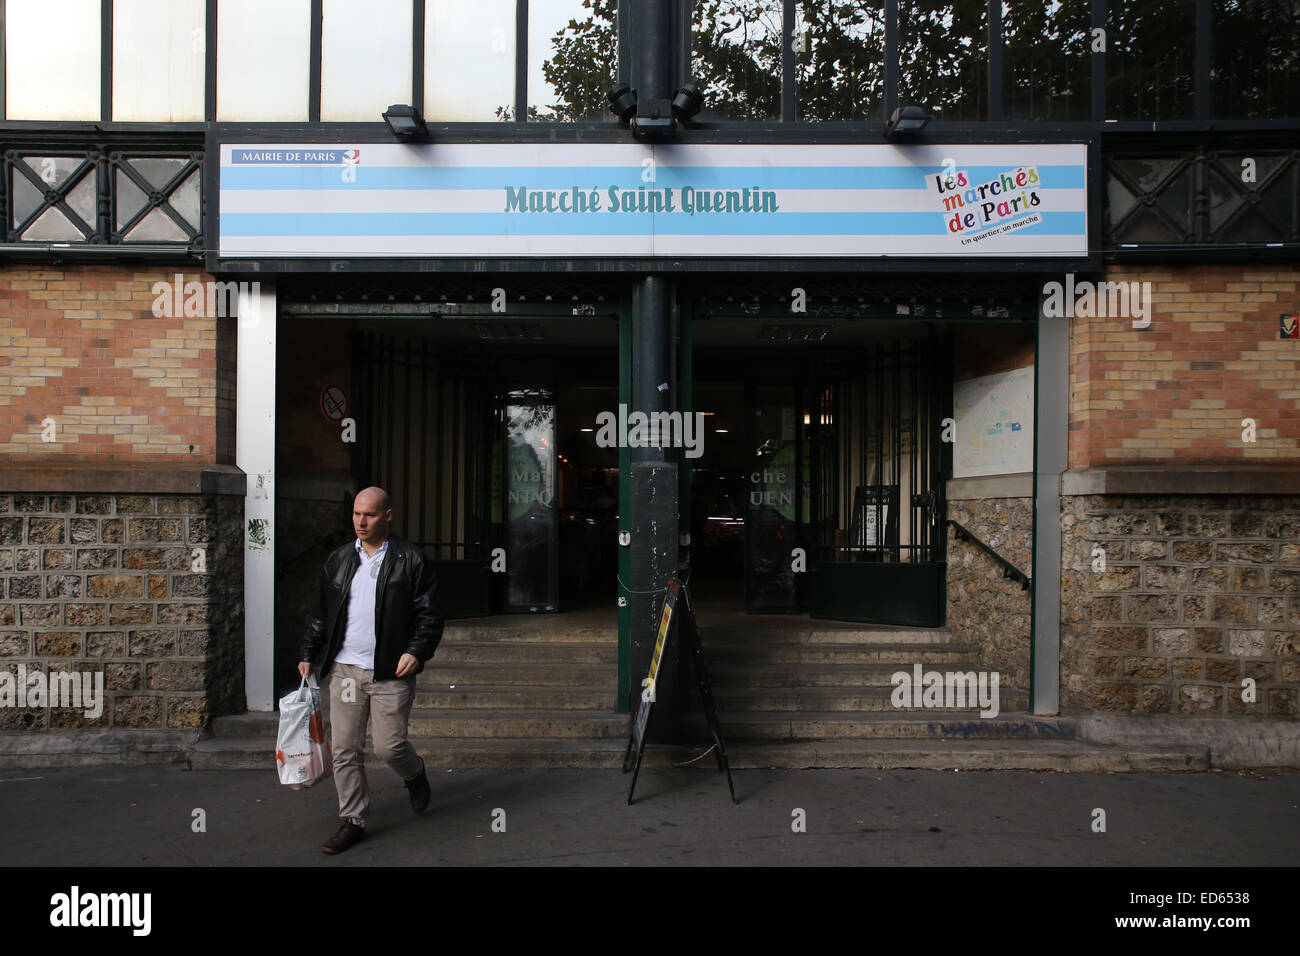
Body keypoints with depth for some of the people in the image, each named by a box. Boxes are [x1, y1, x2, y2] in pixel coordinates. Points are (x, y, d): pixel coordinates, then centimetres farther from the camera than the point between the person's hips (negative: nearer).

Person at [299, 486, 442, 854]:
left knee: (389, 746, -2)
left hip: (391, 673, -4)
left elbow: (430, 614, -3)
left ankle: (415, 775, 32)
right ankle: (352, 821, 20)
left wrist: (417, 652, -15)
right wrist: (308, 655, 15)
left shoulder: (411, 560, -2)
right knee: (345, 750, 6)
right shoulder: (338, 560, 11)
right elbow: (320, 614, 19)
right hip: (344, 669, 4)